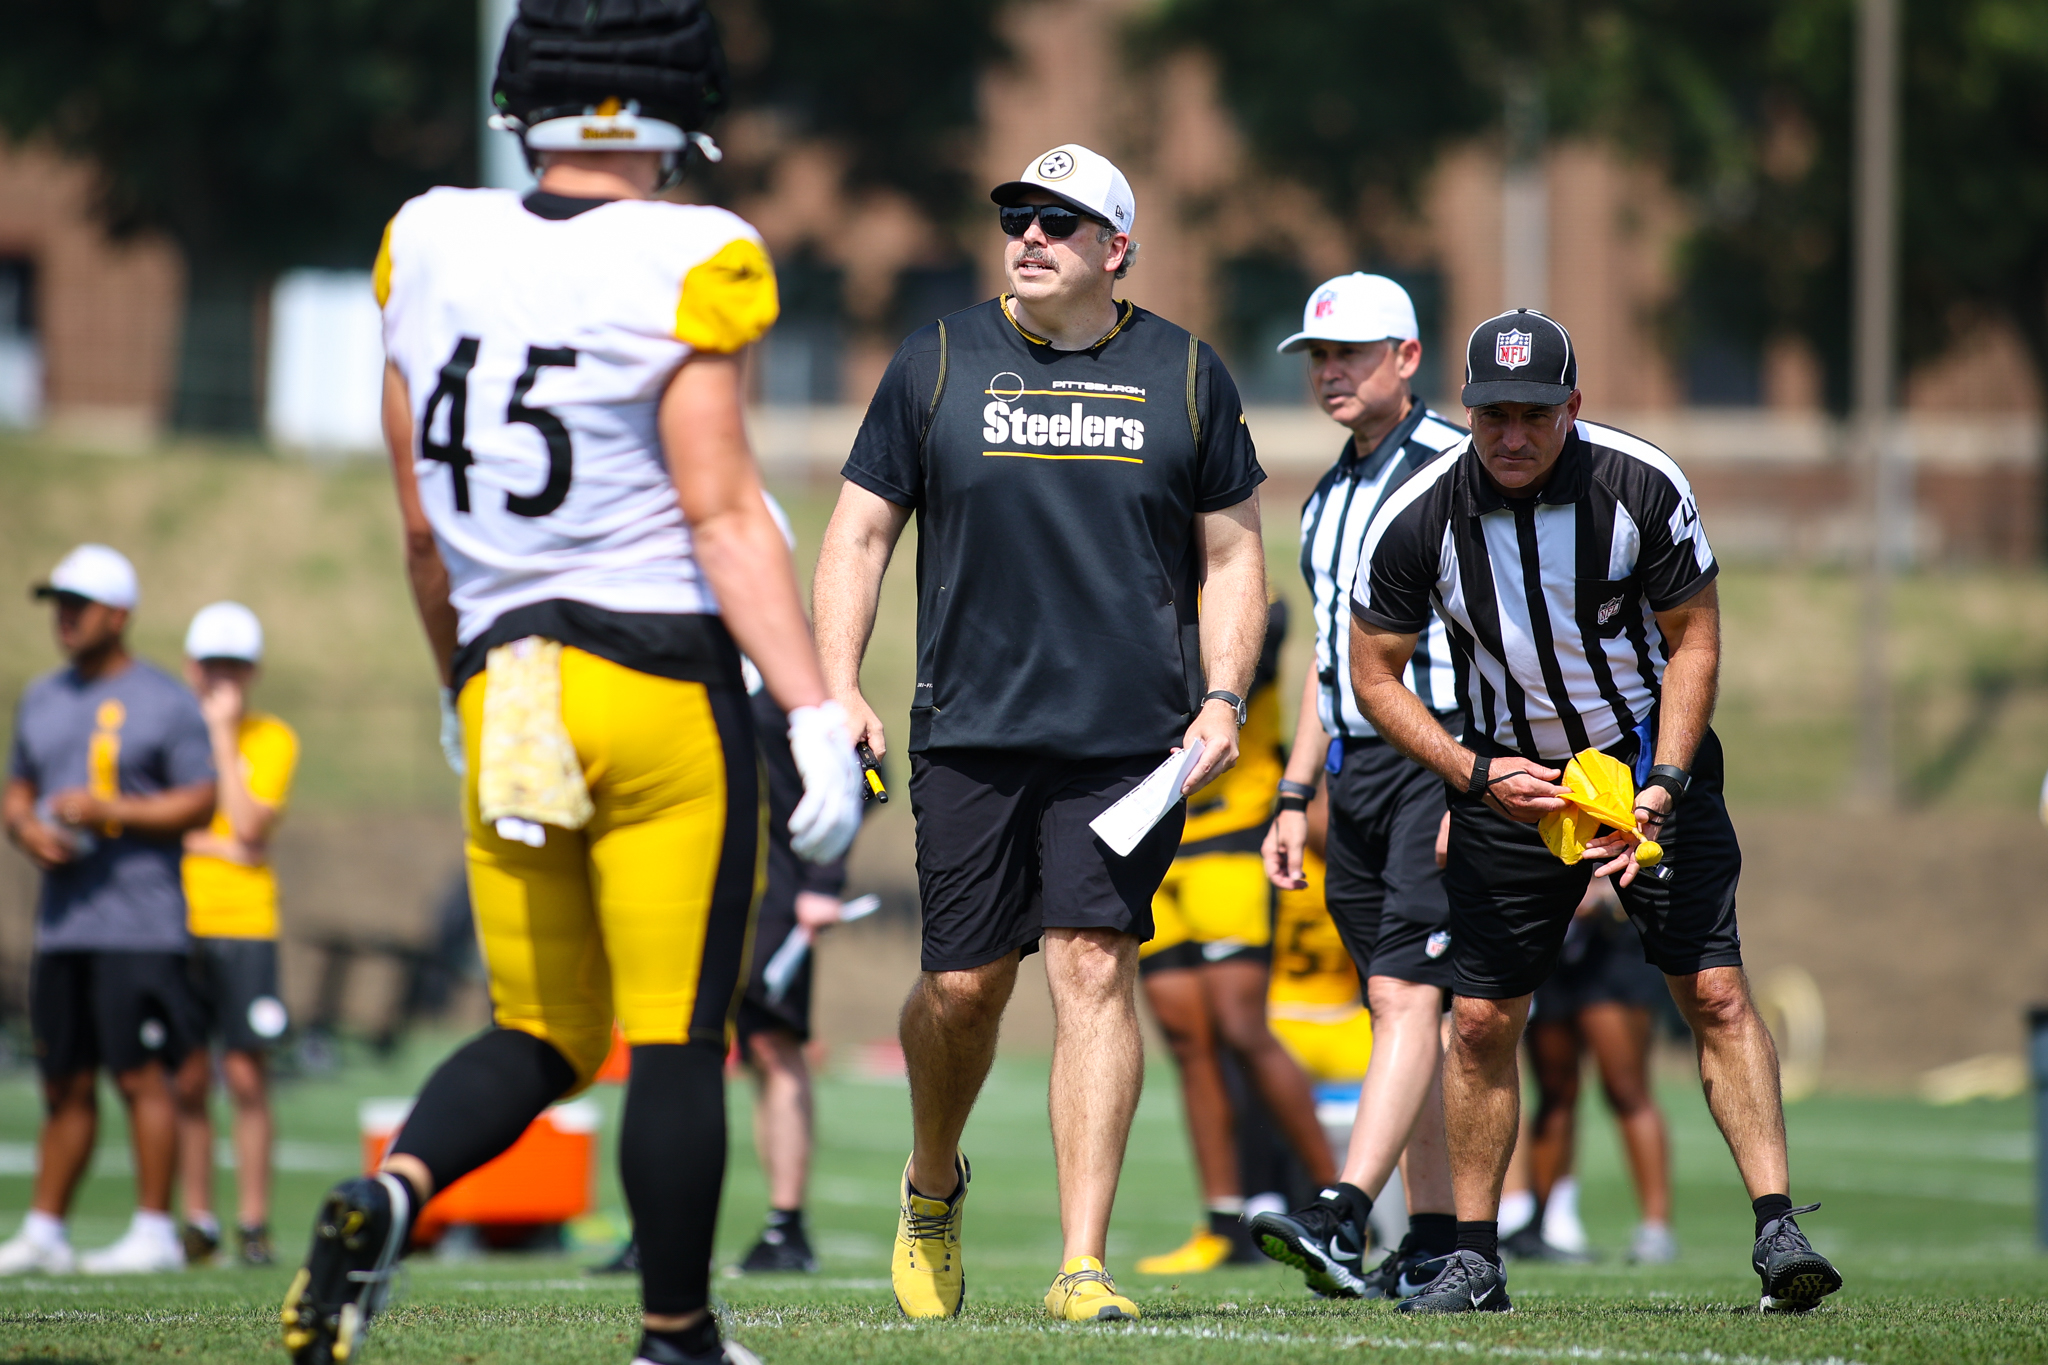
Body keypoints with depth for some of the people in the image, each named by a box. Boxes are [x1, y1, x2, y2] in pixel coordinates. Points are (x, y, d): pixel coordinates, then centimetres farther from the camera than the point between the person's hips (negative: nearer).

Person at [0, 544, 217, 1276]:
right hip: (60, 921, 6)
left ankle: (154, 1230, -4)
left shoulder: (163, 702, -3)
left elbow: (201, 802, -6)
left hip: (138, 923, -6)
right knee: (64, 1084, 10)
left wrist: (113, 811, -17)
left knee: (140, 1075, -8)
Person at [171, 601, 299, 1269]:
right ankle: (198, 1221, 7)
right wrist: (218, 846, -10)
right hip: (174, 924, 1)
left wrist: (222, 732, -8)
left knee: (245, 1076, -5)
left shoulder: (271, 739, 5)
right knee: (188, 1080, 1)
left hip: (243, 928, -1)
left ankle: (254, 1222, -1)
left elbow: (246, 826, -9)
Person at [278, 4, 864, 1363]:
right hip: (663, 686, -5)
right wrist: (820, 717, -13)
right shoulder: (682, 267, -10)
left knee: (540, 1034, 14)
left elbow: (424, 530, 13)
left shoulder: (433, 248, 5)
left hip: (504, 681, 5)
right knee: (678, 1036, 4)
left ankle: (386, 1196, -12)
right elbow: (722, 513, -14)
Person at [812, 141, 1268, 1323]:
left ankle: (1084, 1264, -10)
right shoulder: (938, 364, 6)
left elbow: (1232, 555, 12)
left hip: (1132, 739, -1)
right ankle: (933, 1185, 33)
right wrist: (838, 688, -2)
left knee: (1095, 969, -11)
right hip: (971, 736, 1)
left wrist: (1222, 700, -1)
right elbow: (861, 533, 10)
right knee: (965, 985, 2)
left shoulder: (1185, 376, 7)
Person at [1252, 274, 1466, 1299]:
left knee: (1411, 992, -16)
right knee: (1395, 1004, 7)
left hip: (1443, 758, -8)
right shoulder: (1327, 499, 19)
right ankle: (1432, 1244, 11)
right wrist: (1294, 800, 22)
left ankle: (1343, 1217, -28)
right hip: (1358, 767, 8)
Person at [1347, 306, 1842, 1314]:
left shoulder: (1644, 488, -18)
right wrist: (1472, 775, -19)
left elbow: (1692, 637, -6)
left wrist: (1663, 784, -18)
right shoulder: (1417, 519, -16)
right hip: (1510, 770, 1)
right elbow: (1375, 674, -6)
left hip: (1648, 755, -1)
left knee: (1714, 992, -12)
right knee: (1481, 1020, 0)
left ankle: (1777, 1229, -13)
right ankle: (1475, 1258, 12)